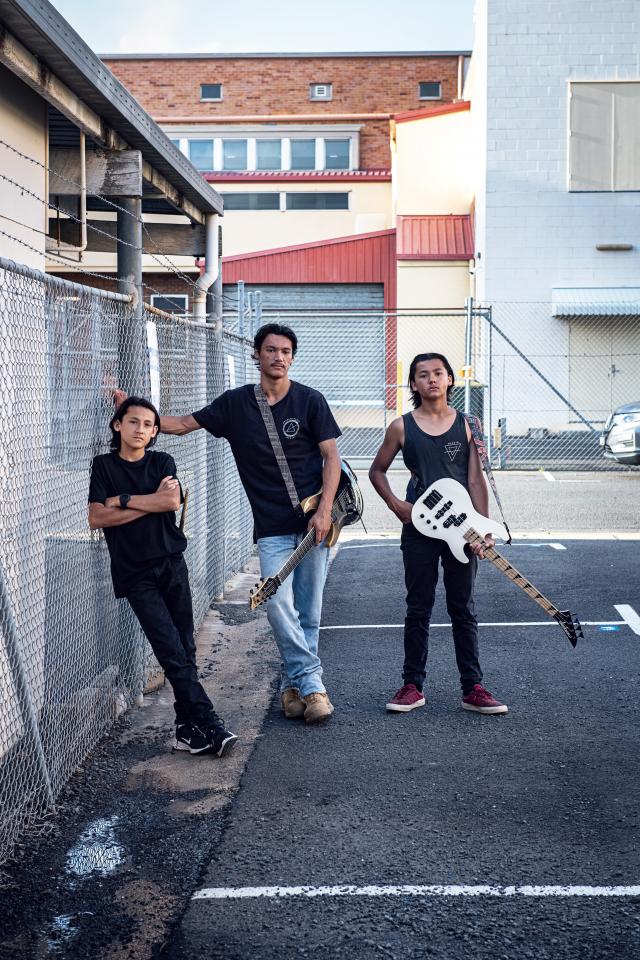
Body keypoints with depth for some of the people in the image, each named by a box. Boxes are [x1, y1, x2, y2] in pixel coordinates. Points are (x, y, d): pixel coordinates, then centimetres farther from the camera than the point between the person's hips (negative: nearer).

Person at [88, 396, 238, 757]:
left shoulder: (162, 462, 8)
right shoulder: (104, 465, 4)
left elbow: (173, 502, -11)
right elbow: (97, 519, -8)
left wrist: (123, 500, -9)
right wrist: (152, 501, -9)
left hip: (171, 564, 3)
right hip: (135, 574, -2)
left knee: (185, 650, 0)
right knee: (172, 651, -11)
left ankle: (188, 727, 5)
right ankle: (209, 723, -11)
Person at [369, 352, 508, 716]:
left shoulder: (467, 424, 4)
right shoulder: (402, 427, 2)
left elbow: (476, 479, 2)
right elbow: (377, 471, 12)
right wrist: (396, 505, -3)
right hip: (419, 528, 0)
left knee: (464, 610, 6)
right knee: (419, 610, 6)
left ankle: (473, 688, 12)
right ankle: (413, 686, 16)